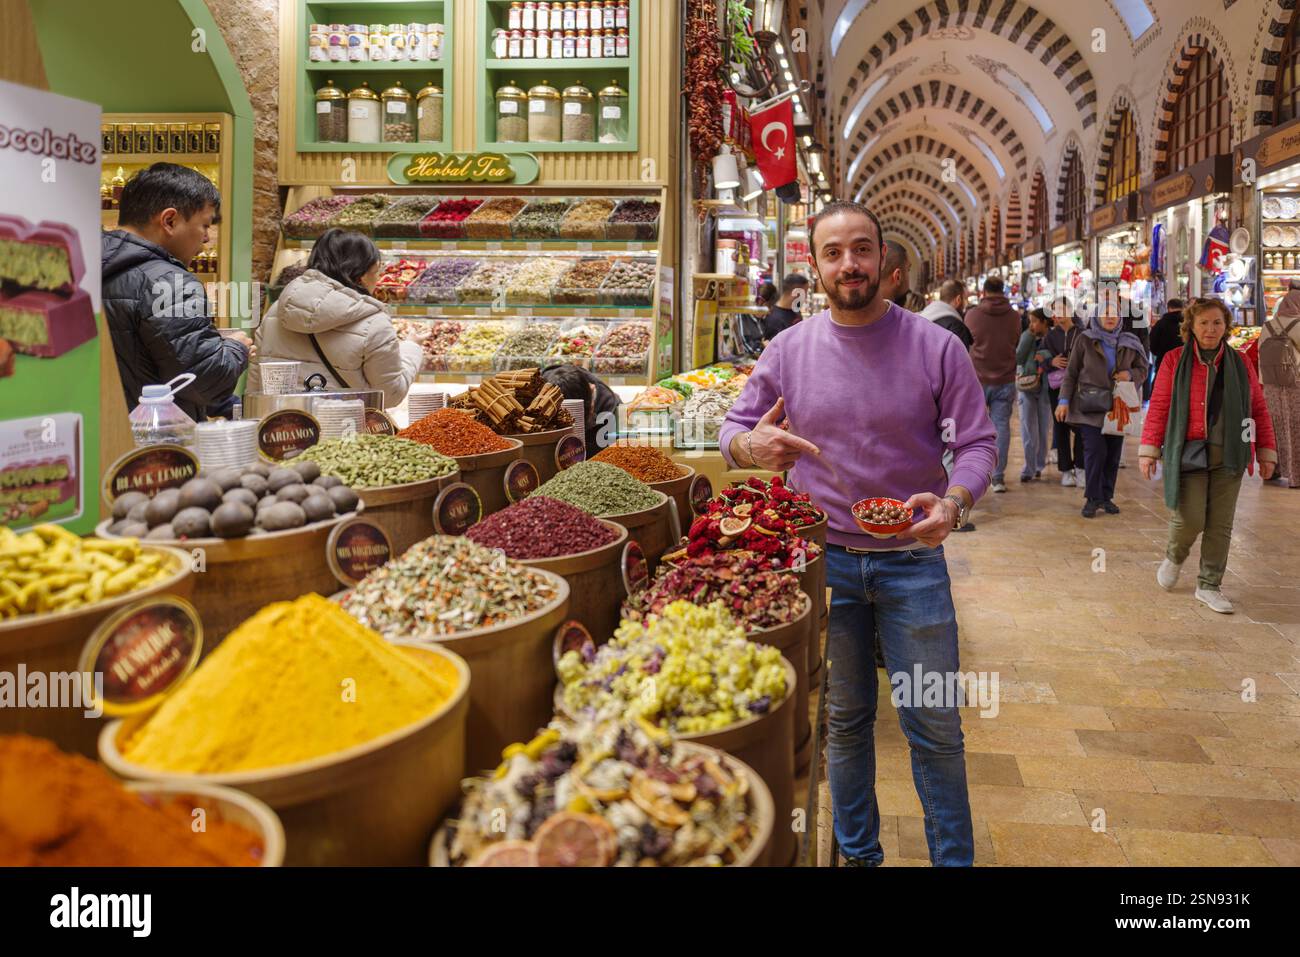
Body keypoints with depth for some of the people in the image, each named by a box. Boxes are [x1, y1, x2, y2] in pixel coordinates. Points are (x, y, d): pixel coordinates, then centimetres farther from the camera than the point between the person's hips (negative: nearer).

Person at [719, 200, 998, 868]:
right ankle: (857, 852, 35)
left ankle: (954, 857, 27)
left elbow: (976, 442, -3)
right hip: (825, 559, 2)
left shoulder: (935, 346, -6)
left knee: (935, 728, 6)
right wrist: (750, 445, -21)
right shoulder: (788, 350, -1)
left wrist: (953, 502, -24)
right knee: (844, 722, 16)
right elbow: (732, 430, 4)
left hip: (912, 559, -1)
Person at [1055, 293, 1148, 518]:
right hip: (1090, 407, -3)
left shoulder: (1129, 343, 11)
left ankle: (1106, 497, 16)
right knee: (1095, 451, -11)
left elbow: (1143, 369, 19)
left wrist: (1130, 375, -4)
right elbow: (1071, 372, 4)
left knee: (1113, 454, 4)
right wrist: (1064, 400, -4)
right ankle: (1092, 498, 0)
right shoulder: (1085, 340, 3)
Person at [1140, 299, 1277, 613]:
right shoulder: (1174, 360, 0)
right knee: (1190, 519, -10)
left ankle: (1209, 587, 17)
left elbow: (1259, 410, 12)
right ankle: (1174, 558, 23)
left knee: (1220, 525, 4)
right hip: (1188, 453, -3)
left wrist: (1267, 453, 9)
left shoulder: (1240, 364, 8)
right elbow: (1158, 407, -1)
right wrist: (1149, 450, -5)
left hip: (1228, 456, 3)